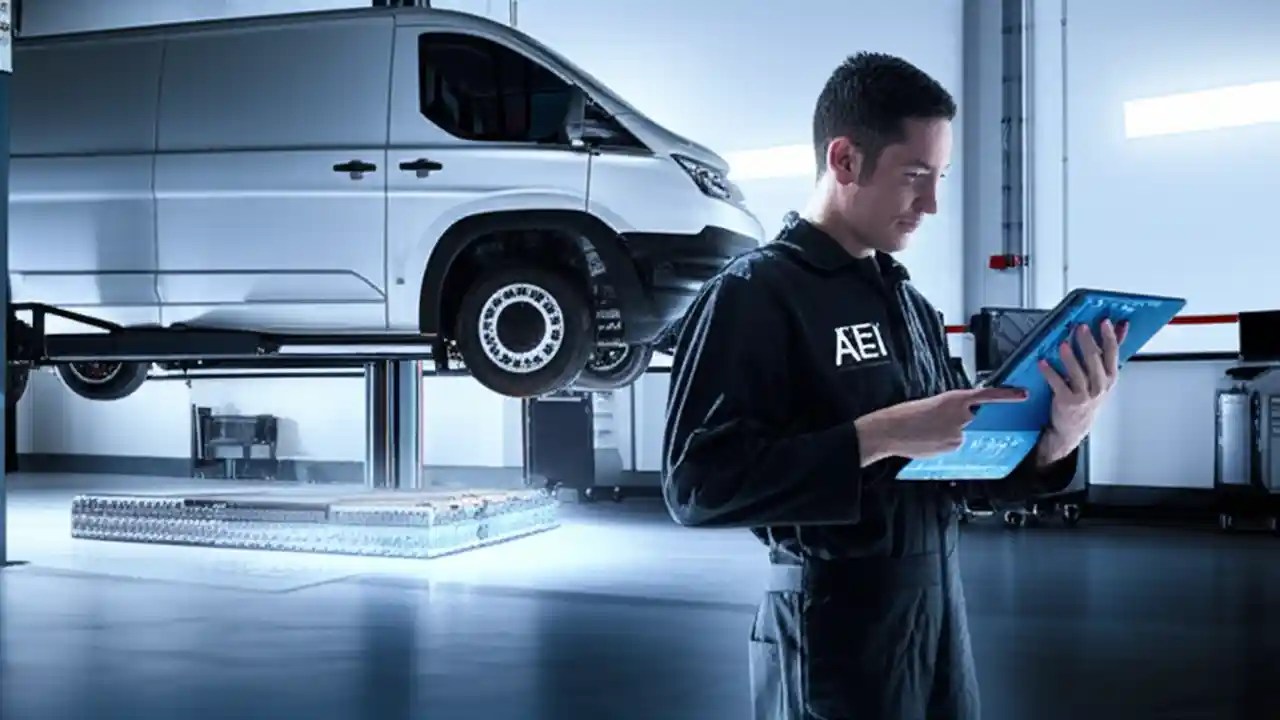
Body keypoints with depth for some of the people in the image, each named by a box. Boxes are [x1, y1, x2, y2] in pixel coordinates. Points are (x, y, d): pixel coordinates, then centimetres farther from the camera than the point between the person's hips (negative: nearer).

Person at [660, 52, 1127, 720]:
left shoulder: (911, 304, 9)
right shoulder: (756, 292, -12)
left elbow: (959, 465, 11)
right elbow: (697, 483, -20)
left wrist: (1054, 440, -8)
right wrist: (878, 436, -25)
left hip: (942, 613, 7)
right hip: (835, 628, -7)